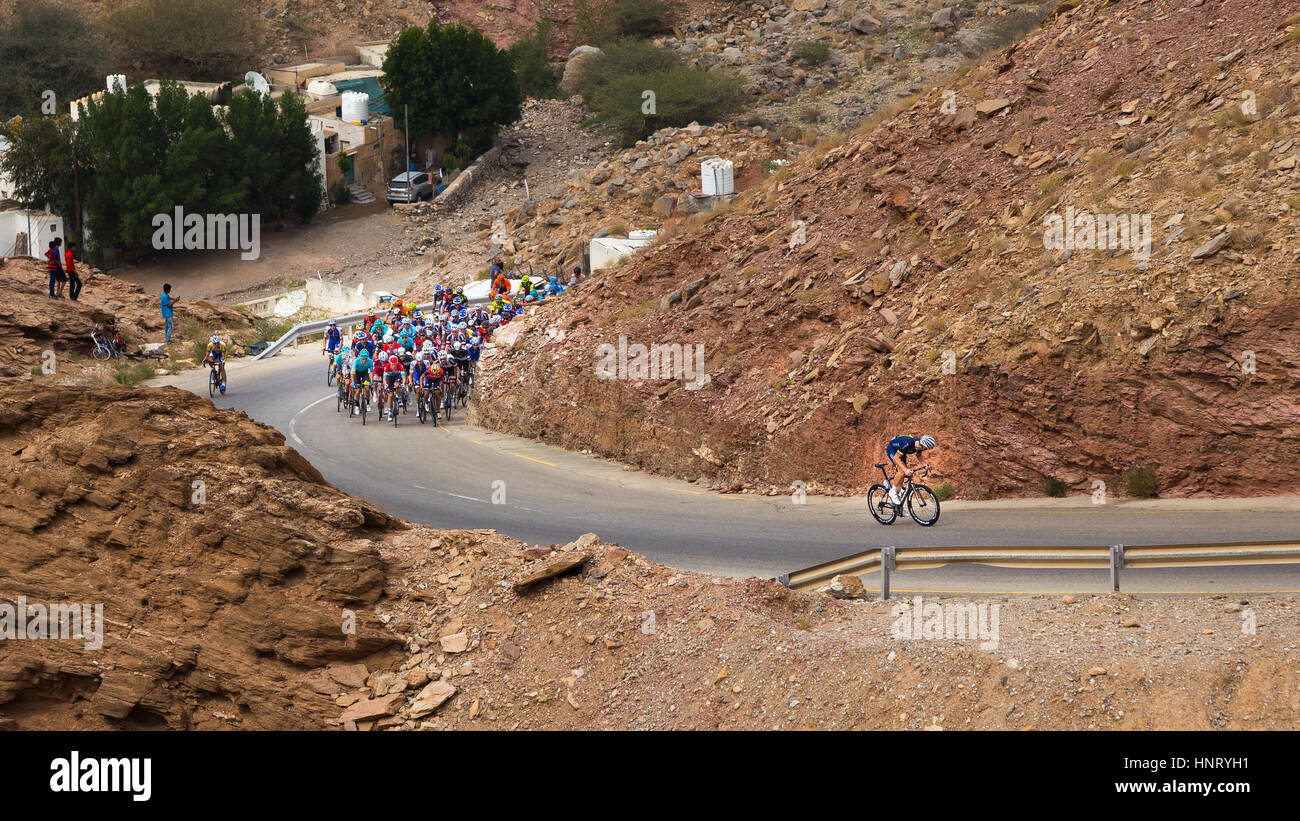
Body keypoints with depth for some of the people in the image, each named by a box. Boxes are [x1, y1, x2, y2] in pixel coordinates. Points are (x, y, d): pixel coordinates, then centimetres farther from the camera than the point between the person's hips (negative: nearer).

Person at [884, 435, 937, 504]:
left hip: (899, 450, 8)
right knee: (902, 471, -22)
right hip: (891, 450, -8)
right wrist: (905, 470, -44)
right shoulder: (908, 444, -40)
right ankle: (893, 492, -8)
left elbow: (919, 455, 6)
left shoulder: (919, 445, -17)